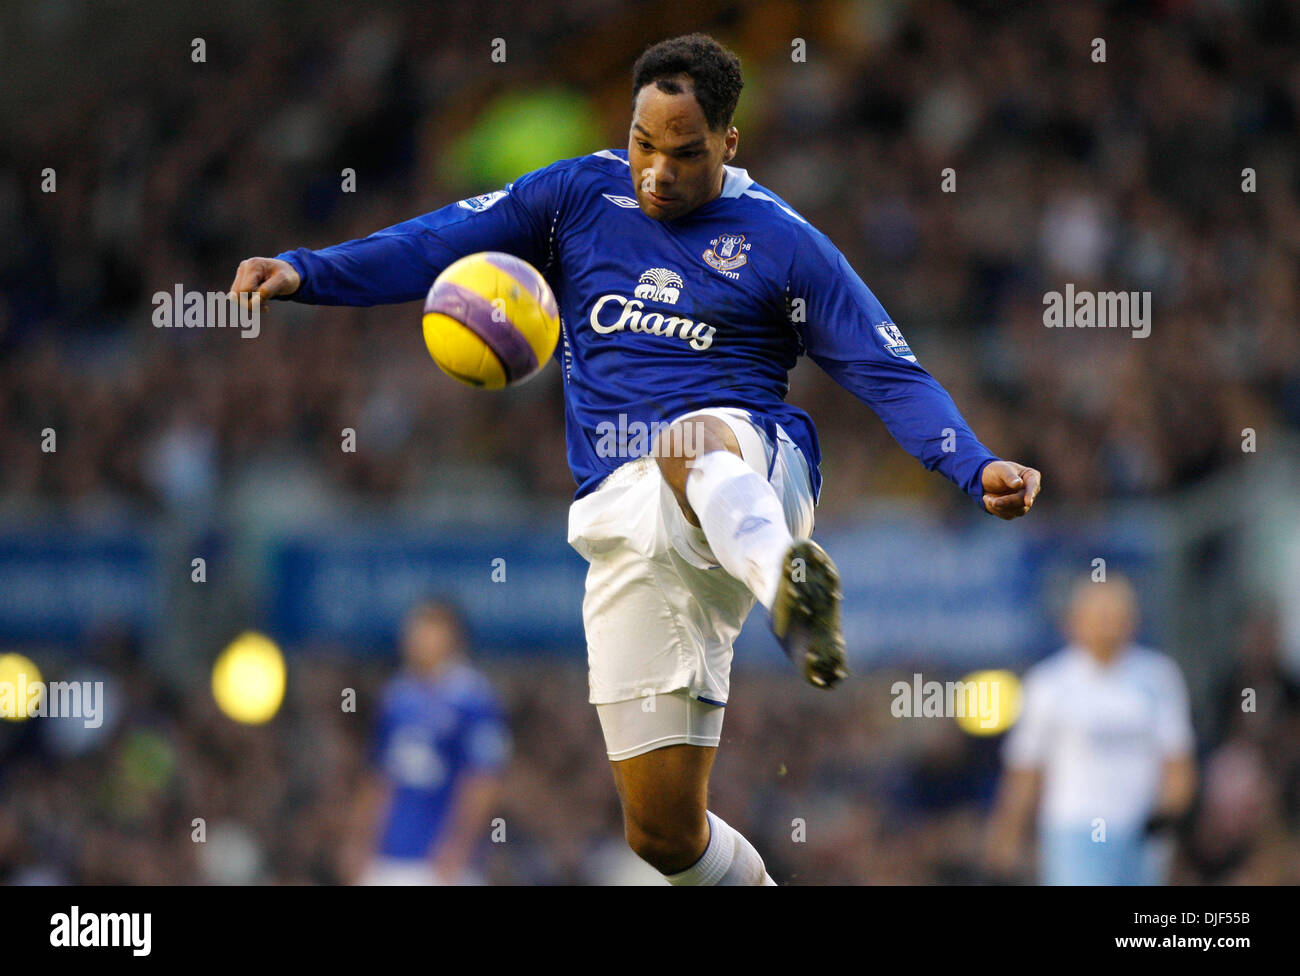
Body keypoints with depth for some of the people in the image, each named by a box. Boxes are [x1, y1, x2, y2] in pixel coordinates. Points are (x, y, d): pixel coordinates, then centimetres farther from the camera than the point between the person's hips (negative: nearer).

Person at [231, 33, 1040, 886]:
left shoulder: (782, 241, 6)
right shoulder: (580, 196, 14)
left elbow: (892, 374, 5)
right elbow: (440, 245, 9)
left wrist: (977, 467, -10)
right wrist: (304, 272, -5)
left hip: (757, 477, -4)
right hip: (626, 518, 4)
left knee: (690, 444, -44)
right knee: (663, 828, -4)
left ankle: (790, 582, -74)